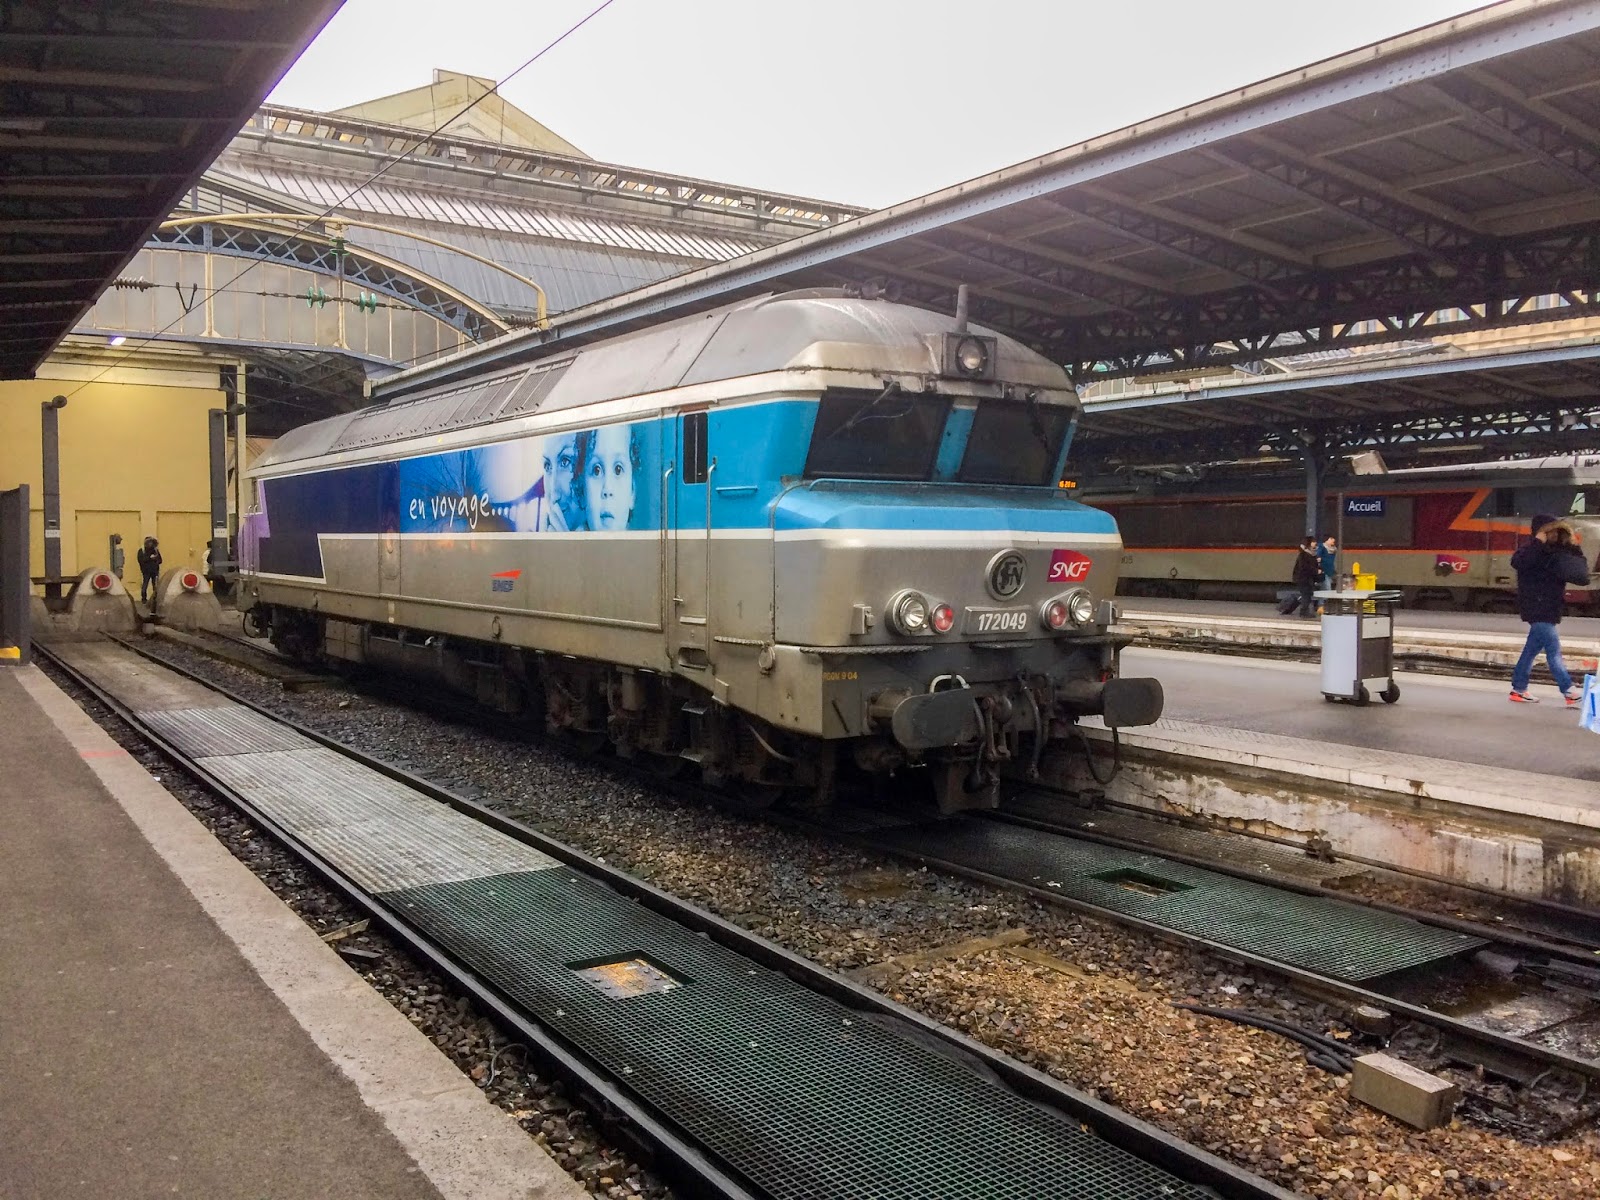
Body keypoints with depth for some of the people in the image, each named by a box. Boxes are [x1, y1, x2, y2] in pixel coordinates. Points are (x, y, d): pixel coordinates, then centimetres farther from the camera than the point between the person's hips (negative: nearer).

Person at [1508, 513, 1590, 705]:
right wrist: (1538, 542, -29)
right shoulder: (1531, 550, -9)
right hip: (1536, 609, -8)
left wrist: (1574, 548, 1)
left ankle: (1518, 689, 19)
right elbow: (1517, 562, -32)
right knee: (1553, 650, -10)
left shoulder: (1557, 552, 13)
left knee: (1533, 649, 12)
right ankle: (1570, 693, -12)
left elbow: (1581, 576, 11)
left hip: (1549, 609, 8)